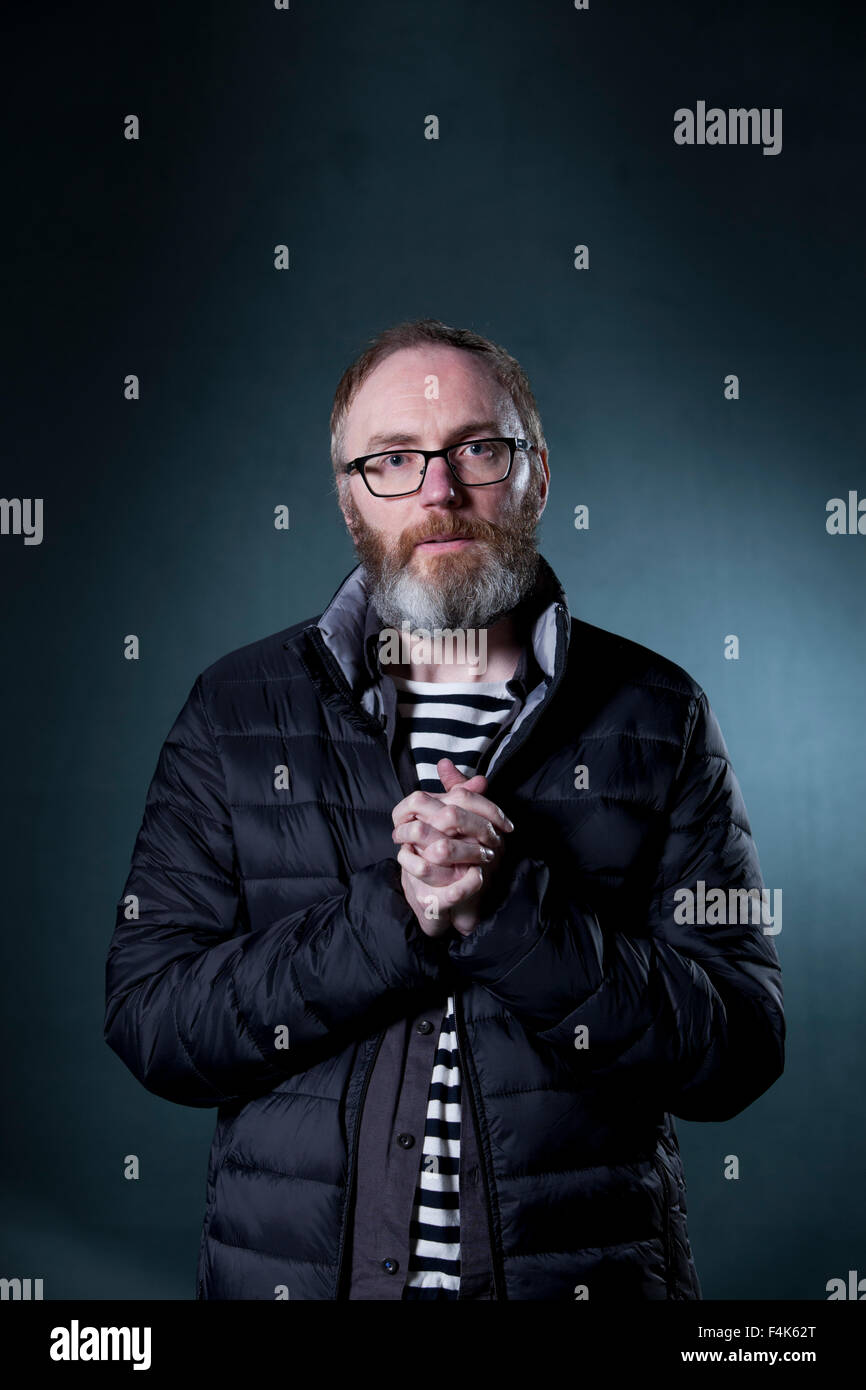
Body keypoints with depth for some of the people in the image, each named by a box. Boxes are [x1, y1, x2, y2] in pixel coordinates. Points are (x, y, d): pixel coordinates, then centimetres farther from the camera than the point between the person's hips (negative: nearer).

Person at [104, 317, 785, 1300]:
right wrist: (393, 918, -21)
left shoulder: (657, 716, -3)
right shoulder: (234, 712, -1)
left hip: (587, 1270, 0)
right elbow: (147, 1022, -8)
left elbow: (741, 1050, -9)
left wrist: (511, 911, -22)